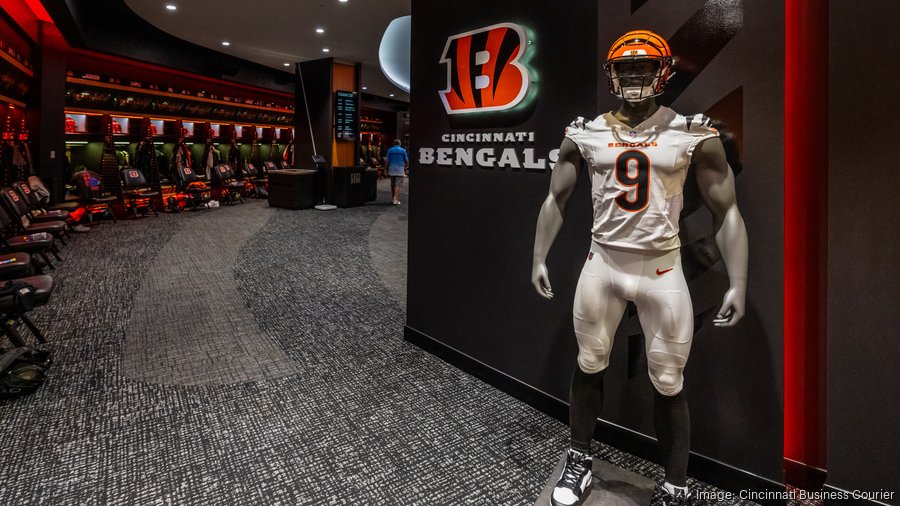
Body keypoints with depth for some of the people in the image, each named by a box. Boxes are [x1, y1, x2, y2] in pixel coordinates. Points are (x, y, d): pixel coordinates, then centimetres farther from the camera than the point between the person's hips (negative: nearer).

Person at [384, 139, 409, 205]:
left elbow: (386, 161, 2)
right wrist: (406, 168, 17)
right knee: (398, 185, -5)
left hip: (391, 170, 3)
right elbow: (407, 161, 2)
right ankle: (396, 199, -16)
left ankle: (392, 199, 22)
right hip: (400, 171, -3)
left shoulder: (389, 150, 5)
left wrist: (387, 169, 10)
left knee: (392, 185, 15)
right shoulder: (403, 151, 0)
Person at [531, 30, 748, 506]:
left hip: (661, 269, -1)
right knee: (589, 366, 14)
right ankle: (579, 462, 35)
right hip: (602, 264, 2)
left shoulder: (692, 134, -4)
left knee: (669, 384, 7)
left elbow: (726, 211, -2)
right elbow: (556, 200, 9)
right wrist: (539, 259, 4)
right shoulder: (586, 134, 2)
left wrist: (738, 283, -9)